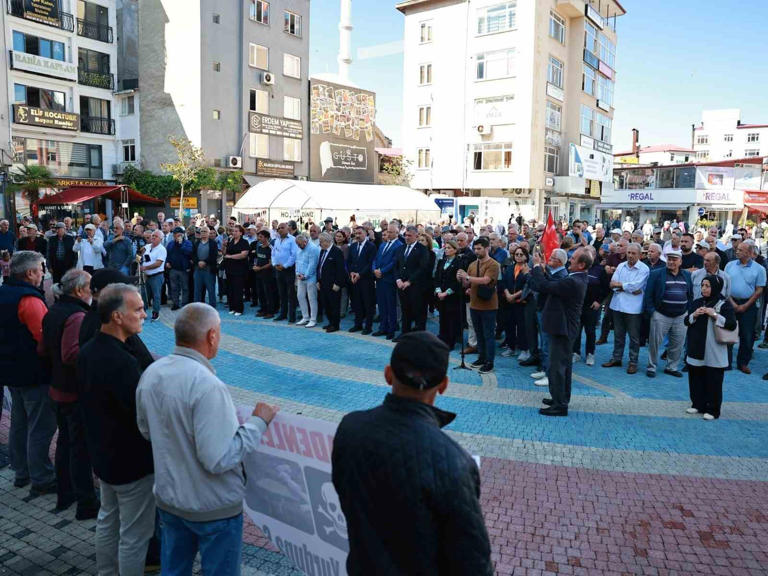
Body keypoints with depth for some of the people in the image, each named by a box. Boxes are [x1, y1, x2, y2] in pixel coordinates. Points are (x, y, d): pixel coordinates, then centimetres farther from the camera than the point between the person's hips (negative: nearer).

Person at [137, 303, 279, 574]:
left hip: (167, 498, 7)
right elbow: (219, 460, -28)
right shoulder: (207, 386, -30)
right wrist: (257, 423, -19)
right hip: (213, 508, -6)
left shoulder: (150, 374, -6)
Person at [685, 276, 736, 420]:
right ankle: (698, 404, 24)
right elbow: (686, 321, 12)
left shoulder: (724, 304, -4)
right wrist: (694, 315, -7)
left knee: (713, 381, 0)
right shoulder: (697, 302, 10)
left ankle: (712, 409, 10)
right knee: (696, 378, 10)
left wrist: (714, 315, -18)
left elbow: (732, 324, -10)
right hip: (697, 349, 5)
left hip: (714, 351, -5)